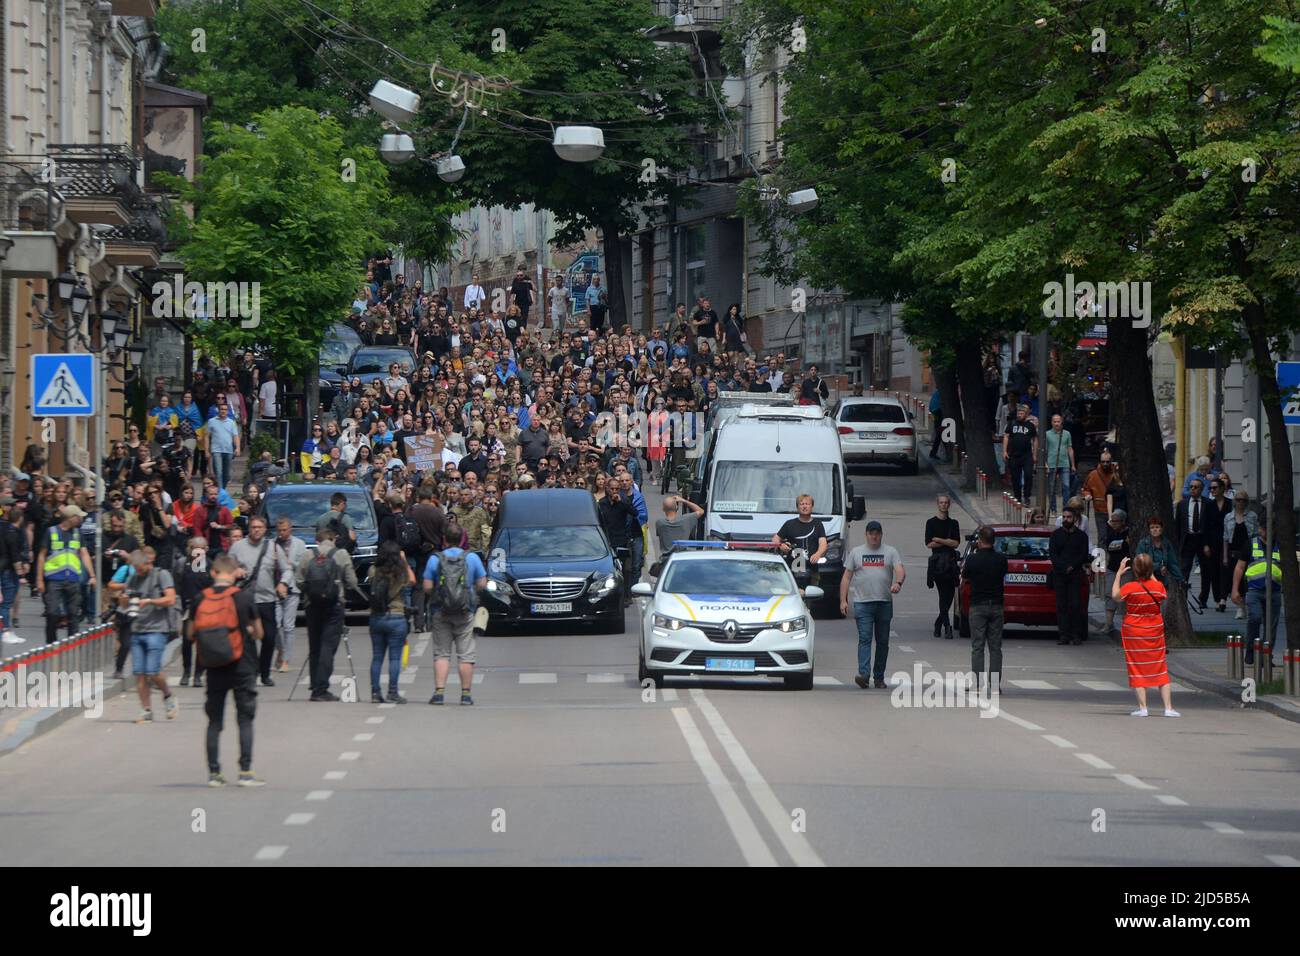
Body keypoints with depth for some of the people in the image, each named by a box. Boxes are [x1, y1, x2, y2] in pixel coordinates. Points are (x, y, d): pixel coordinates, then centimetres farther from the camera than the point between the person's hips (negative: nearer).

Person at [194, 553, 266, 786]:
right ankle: (245, 771, 1)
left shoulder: (201, 599, -2)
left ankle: (213, 772, 8)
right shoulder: (244, 598, -8)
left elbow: (191, 634, 4)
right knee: (245, 719, 5)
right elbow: (259, 633, -1)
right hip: (242, 668, -2)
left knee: (214, 721, 10)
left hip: (214, 669, 2)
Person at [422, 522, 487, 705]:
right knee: (465, 654, 5)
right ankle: (466, 694, 4)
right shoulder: (472, 558, -3)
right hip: (465, 613, 0)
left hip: (440, 612, 0)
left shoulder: (435, 559, -5)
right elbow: (482, 584, -1)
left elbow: (427, 587, -7)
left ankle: (439, 691, -4)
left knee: (441, 654, 6)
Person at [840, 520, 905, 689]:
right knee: (865, 638, -13)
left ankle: (879, 677, 15)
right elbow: (846, 577, 9)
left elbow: (900, 570, -5)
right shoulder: (856, 553, 10)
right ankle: (864, 674, -24)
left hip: (885, 603, 1)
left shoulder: (890, 552, 9)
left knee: (882, 641, 7)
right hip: (862, 603, -1)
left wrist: (898, 582, -28)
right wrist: (843, 600, 0)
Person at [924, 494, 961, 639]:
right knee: (943, 594, -12)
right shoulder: (931, 523, 5)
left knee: (950, 594, 3)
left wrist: (938, 540, -6)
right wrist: (947, 542, -5)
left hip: (950, 562, 4)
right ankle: (947, 626, -16)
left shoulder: (953, 523, 14)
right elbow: (929, 544, -4)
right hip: (937, 562, -4)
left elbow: (956, 543, 1)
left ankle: (939, 623, 21)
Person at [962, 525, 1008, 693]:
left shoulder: (973, 559, -10)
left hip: (978, 605, -2)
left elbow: (964, 575, 6)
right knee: (995, 647, 8)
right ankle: (995, 684, 5)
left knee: (977, 647, 0)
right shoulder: (1001, 558, -4)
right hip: (997, 605, 2)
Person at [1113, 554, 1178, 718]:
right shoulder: (1158, 586, -8)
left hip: (1133, 633, -3)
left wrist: (1119, 573, 1)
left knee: (1137, 669, 4)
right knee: (1160, 670, 8)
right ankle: (1168, 707, 4)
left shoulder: (1130, 588, -18)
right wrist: (1151, 575, 16)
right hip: (1155, 631, 3)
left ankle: (1142, 707, 0)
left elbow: (1115, 596, -4)